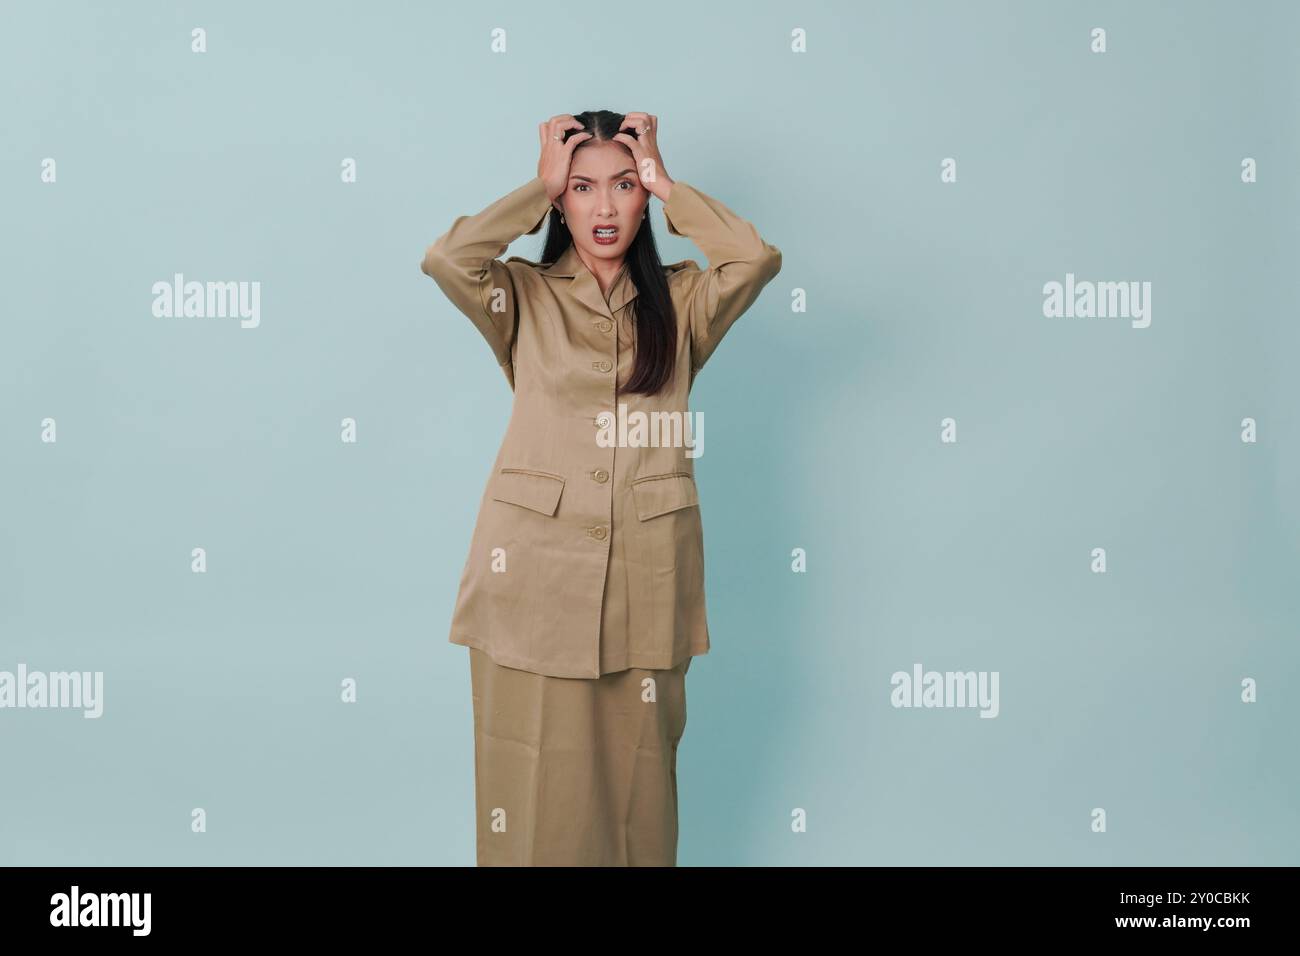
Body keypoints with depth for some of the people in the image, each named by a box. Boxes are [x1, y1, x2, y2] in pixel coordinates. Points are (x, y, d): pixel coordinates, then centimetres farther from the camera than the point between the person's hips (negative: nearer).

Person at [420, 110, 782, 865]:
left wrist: (666, 184, 0)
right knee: (537, 797, 1)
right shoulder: (523, 298, 7)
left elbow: (759, 258, -9)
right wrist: (539, 186, -2)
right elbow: (445, 259, -13)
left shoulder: (680, 301, 10)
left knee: (636, 789, 10)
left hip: (646, 577, 2)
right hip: (538, 572, -1)